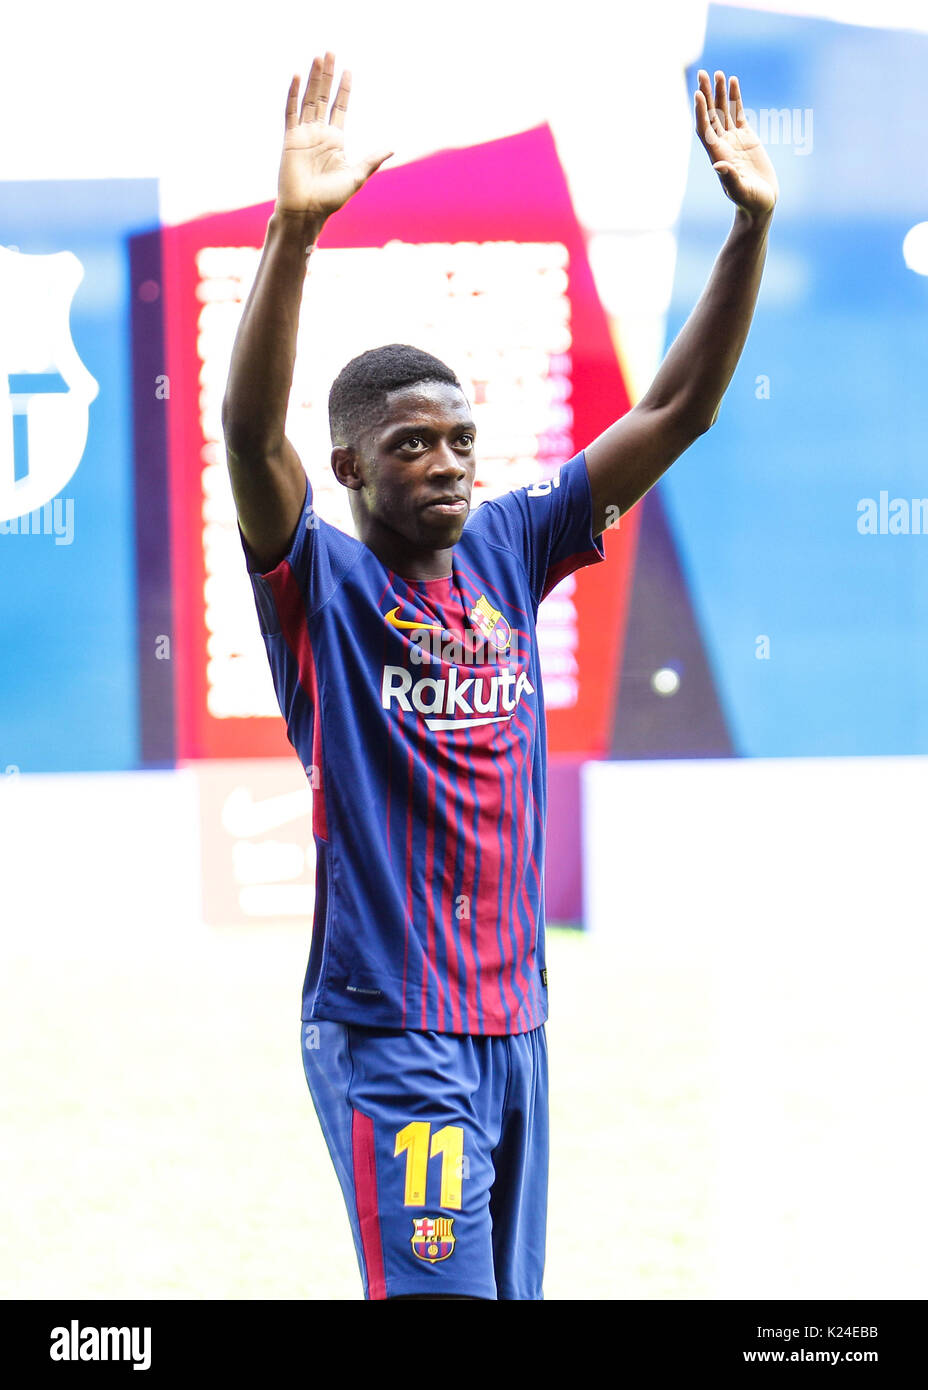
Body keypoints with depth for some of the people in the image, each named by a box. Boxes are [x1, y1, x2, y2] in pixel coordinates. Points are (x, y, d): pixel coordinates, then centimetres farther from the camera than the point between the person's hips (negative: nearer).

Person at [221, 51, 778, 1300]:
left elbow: (677, 412, 7)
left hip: (514, 1021, 6)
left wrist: (751, 230, -3)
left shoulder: (509, 555, 8)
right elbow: (249, 430, -25)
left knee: (507, 1293, 11)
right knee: (439, 1296, -13)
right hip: (387, 1032, -6)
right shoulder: (321, 585, -7)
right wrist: (294, 231, -38)